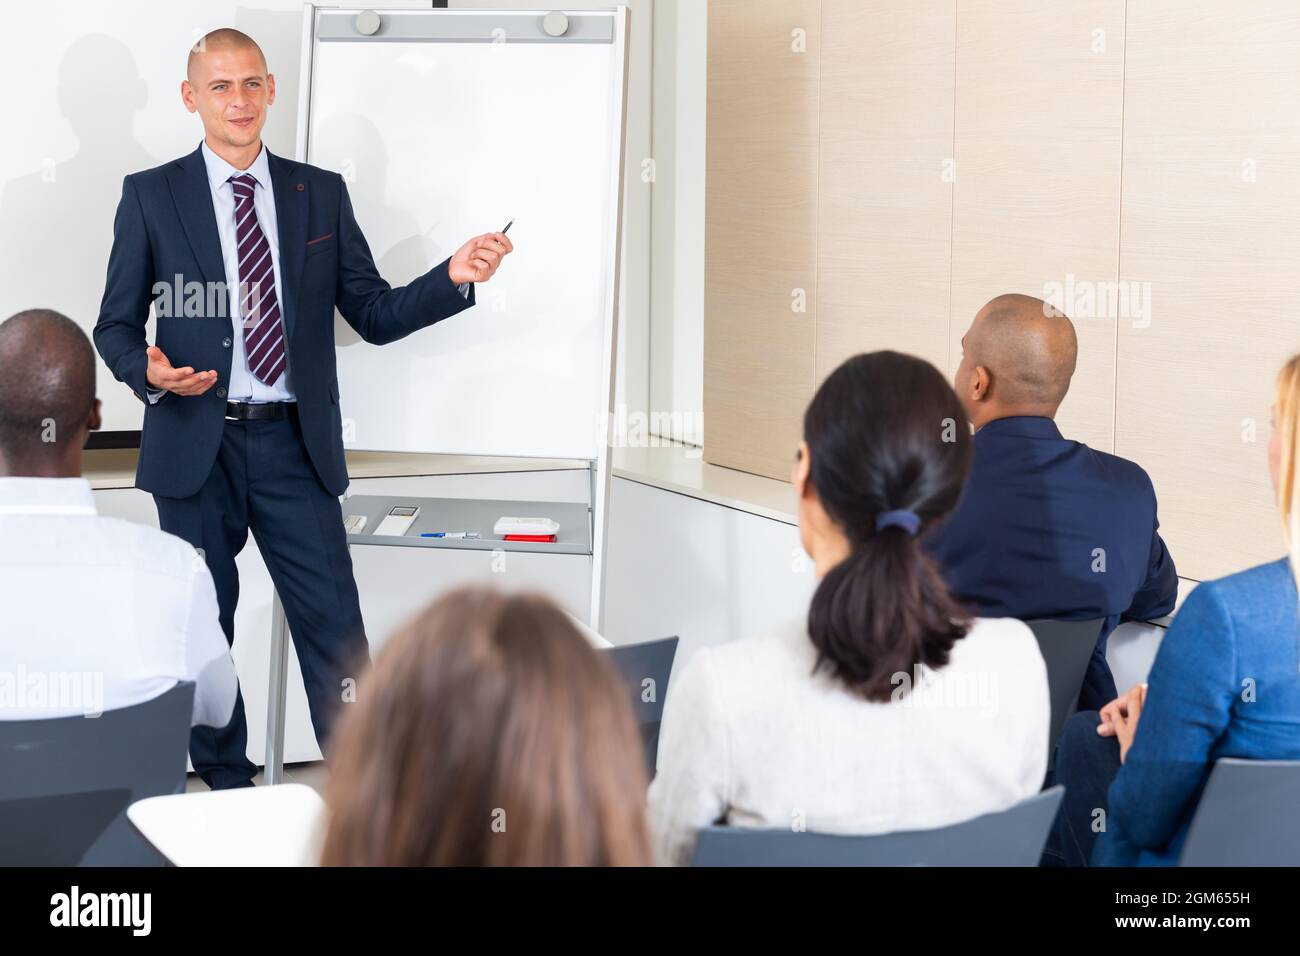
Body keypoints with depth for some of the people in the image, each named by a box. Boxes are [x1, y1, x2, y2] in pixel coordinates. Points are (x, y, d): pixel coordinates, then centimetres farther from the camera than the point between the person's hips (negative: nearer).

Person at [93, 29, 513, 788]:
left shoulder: (321, 193, 8)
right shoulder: (151, 195, 3)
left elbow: (375, 315, 7)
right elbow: (116, 324, 5)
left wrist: (454, 277, -10)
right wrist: (149, 370, -17)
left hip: (295, 444, 1)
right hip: (196, 445, 0)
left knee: (336, 631, -2)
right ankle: (227, 790, 24)